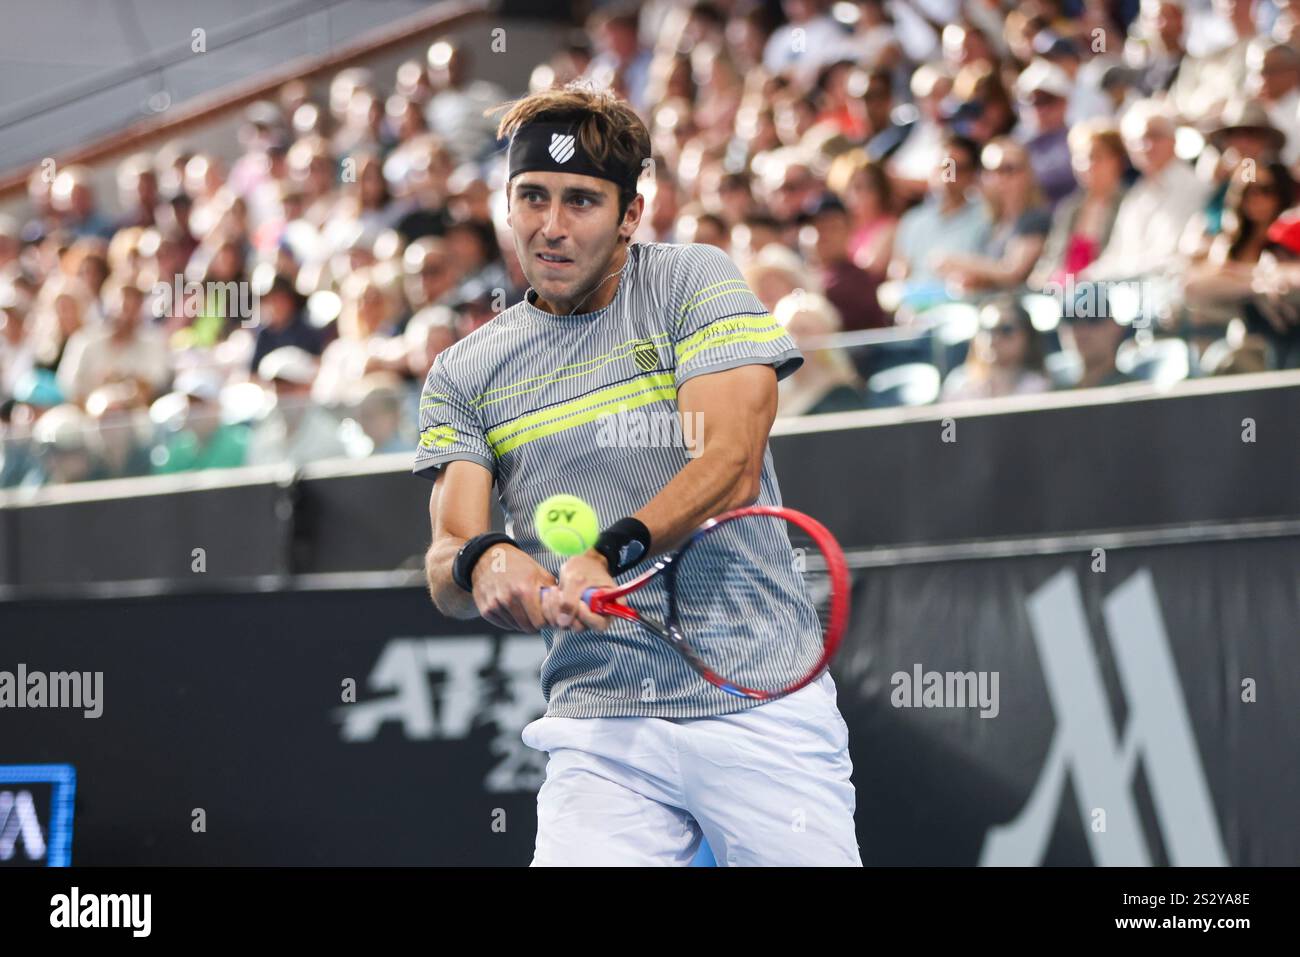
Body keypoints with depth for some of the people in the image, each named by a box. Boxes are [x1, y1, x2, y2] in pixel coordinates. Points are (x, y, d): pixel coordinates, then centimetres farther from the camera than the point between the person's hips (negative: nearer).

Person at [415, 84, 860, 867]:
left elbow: (730, 468, -10)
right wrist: (481, 562, -21)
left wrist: (608, 555, -25)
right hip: (599, 725, 2)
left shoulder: (694, 282, 2)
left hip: (759, 706, -1)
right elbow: (446, 567, 3)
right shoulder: (464, 375, 11)